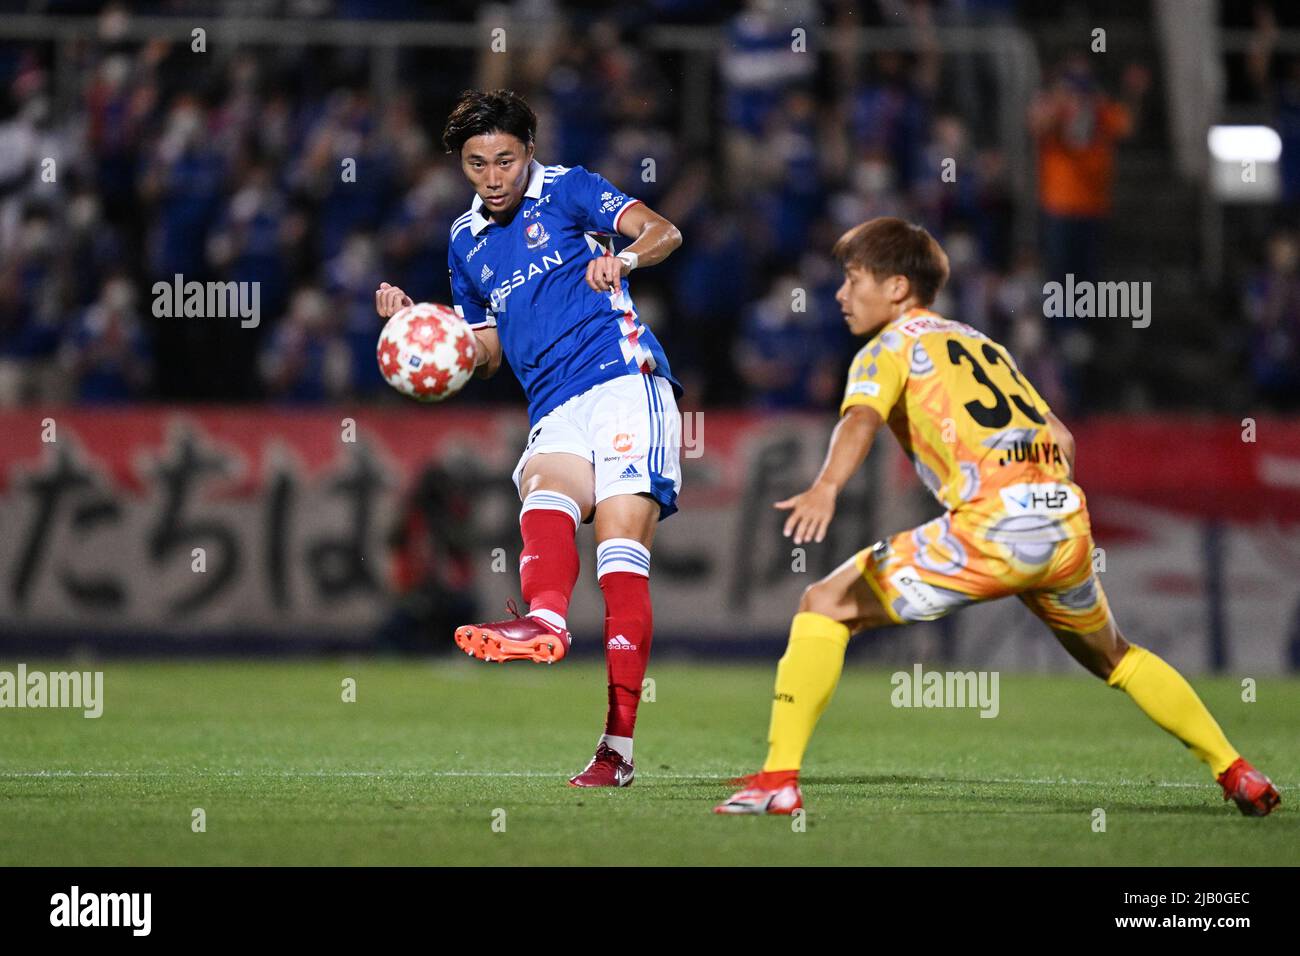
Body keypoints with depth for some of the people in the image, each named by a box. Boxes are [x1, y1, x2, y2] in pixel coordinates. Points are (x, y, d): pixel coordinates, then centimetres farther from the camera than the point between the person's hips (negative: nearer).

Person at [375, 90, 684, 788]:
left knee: (620, 550, -17)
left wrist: (624, 257, -32)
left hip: (623, 377, -5)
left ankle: (618, 744, -22)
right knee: (543, 493, -30)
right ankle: (544, 620, -62)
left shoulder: (566, 191, 5)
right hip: (555, 410, 5)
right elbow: (485, 354, 31)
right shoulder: (467, 242, 22)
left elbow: (662, 232, -9)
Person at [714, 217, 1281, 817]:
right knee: (1111, 656, 32)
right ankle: (1237, 774, 33)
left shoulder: (889, 347, 8)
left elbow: (861, 419, -15)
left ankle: (778, 780, -9)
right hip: (1065, 516, 7)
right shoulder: (980, 343, 30)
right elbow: (1061, 437, 31)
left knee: (826, 605, 2)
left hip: (993, 519, -7)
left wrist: (826, 487, -33)